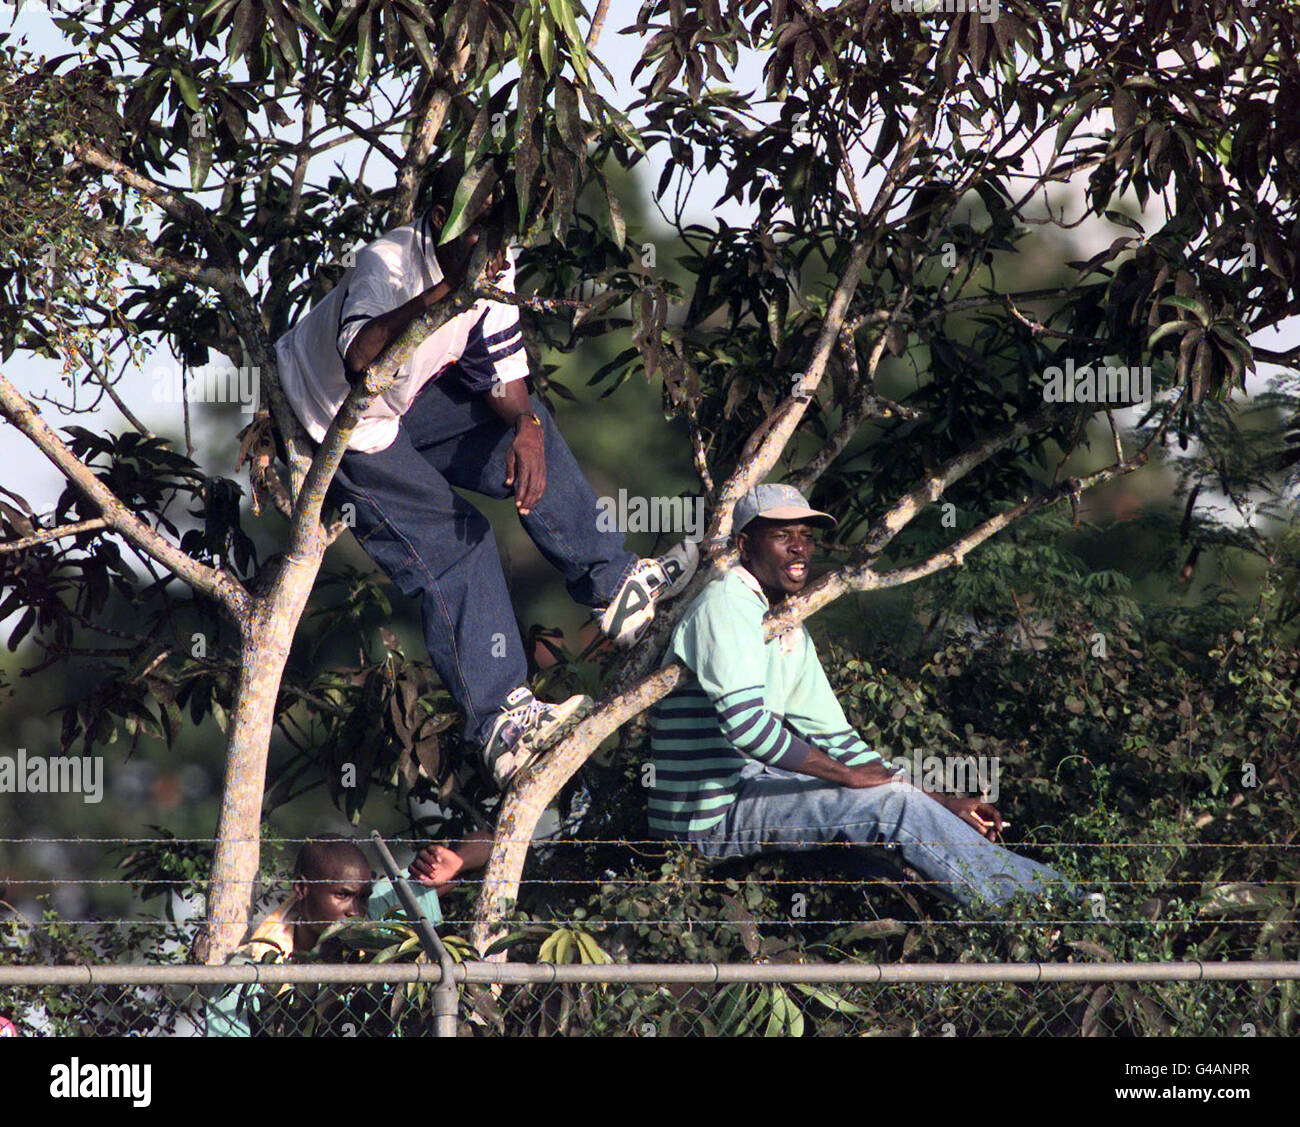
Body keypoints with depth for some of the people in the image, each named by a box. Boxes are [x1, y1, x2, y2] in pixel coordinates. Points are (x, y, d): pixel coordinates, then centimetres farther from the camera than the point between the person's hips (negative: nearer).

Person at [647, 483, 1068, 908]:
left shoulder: (792, 633, 16)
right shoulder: (726, 606, -13)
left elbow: (833, 737, 16)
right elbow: (745, 721, -26)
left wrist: (941, 804, 6)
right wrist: (849, 775, -19)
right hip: (712, 817, -10)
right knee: (889, 803, -19)